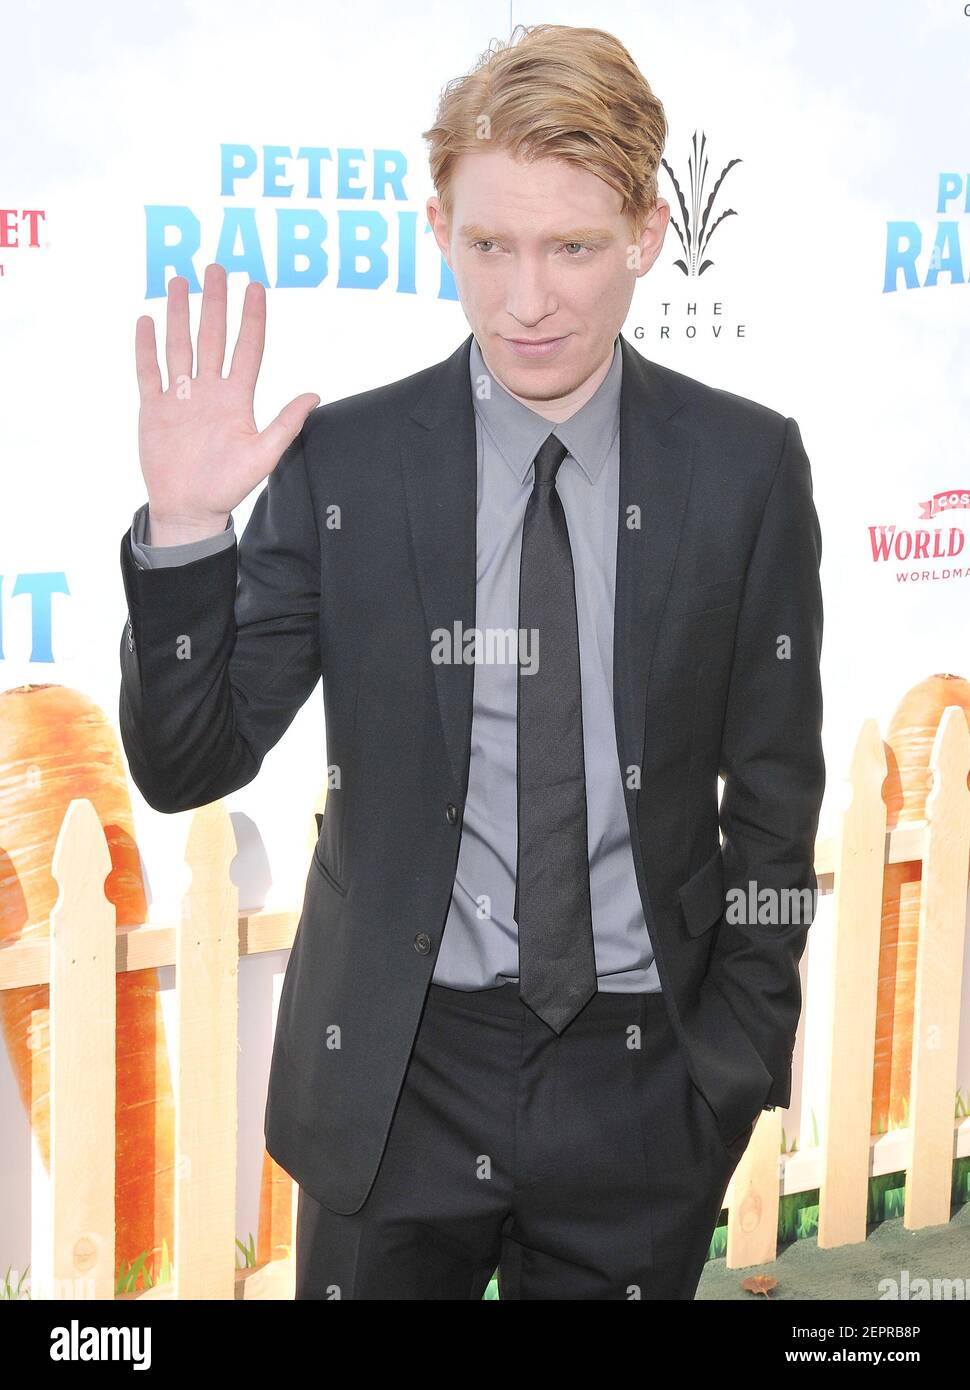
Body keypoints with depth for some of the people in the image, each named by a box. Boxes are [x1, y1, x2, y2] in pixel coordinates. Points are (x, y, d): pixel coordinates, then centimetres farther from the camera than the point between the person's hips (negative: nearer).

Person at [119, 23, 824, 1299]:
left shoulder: (746, 466, -5)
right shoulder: (341, 462, -8)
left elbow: (773, 791, 2)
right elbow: (188, 767, -7)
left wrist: (742, 1055, -1)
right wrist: (184, 528, -22)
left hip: (643, 1073, 1)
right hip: (399, 1066, 0)